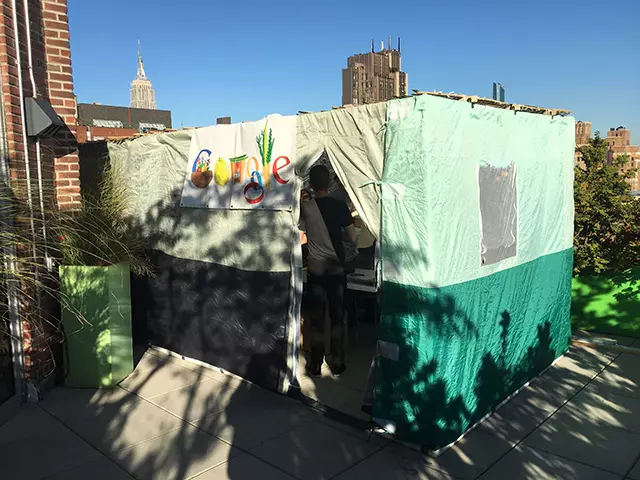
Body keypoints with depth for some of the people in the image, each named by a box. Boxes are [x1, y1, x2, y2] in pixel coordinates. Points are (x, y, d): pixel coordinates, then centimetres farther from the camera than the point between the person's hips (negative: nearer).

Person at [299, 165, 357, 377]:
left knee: (317, 319, 8)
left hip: (315, 271, 0)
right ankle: (337, 363, 19)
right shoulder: (340, 206, -5)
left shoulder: (305, 207, -6)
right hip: (337, 270, 1)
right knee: (337, 318, 10)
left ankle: (315, 365, 16)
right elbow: (353, 238, -2)